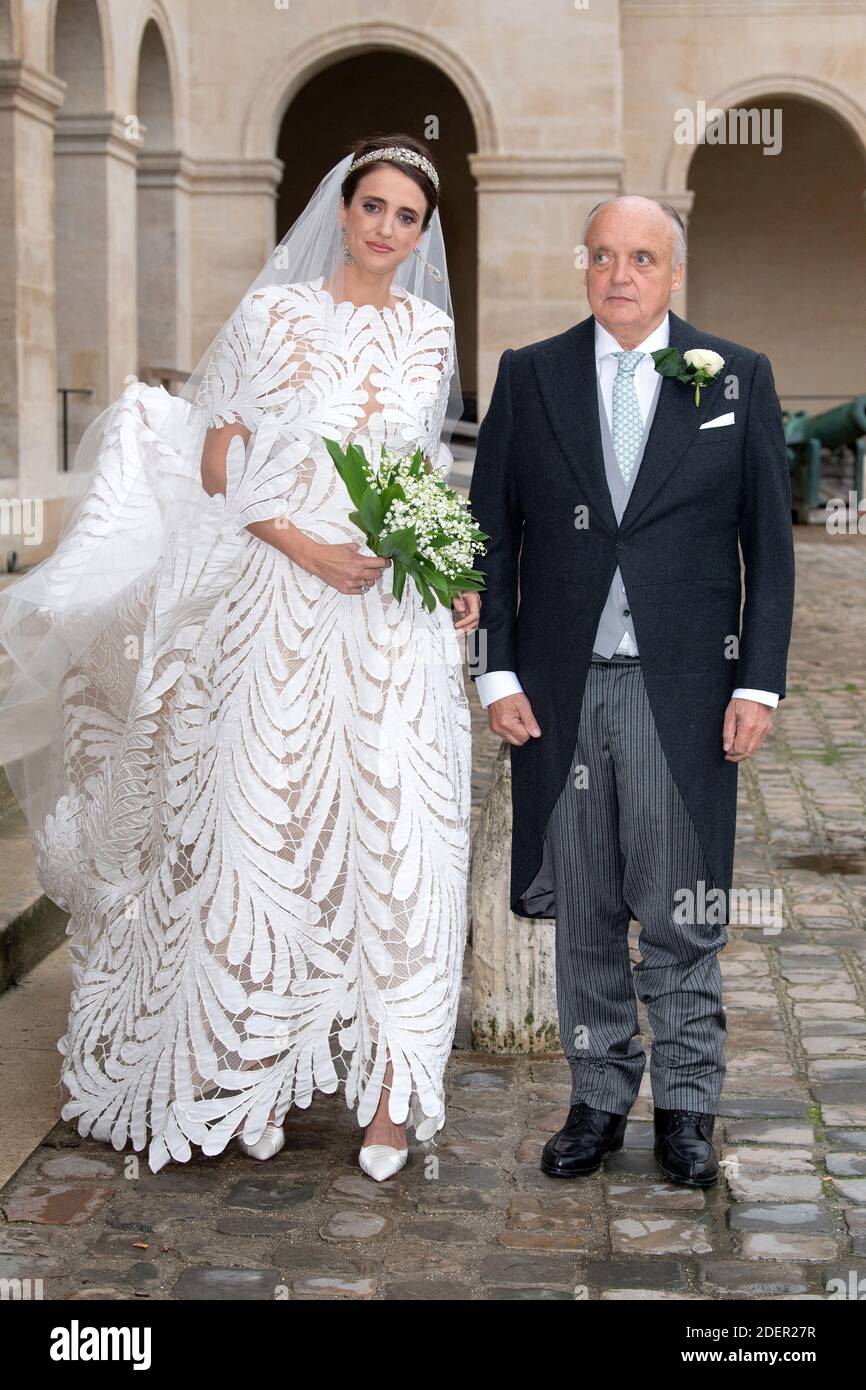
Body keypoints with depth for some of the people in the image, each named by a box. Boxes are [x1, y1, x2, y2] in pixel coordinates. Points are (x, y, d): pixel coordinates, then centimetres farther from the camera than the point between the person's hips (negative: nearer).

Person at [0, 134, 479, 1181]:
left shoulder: (429, 332, 12)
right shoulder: (275, 312, 1)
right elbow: (220, 466, -2)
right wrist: (311, 550, -13)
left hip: (396, 617, 3)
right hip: (282, 599, -3)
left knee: (395, 837, -2)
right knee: (267, 827, 0)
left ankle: (387, 1091, 3)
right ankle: (254, 1074, 12)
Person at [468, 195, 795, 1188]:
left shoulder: (737, 378, 3)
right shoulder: (528, 376, 6)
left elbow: (768, 544, 3)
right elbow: (493, 535, 7)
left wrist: (759, 684, -4)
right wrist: (496, 672, 0)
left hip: (683, 688, -1)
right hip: (561, 688, 2)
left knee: (682, 917, 4)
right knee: (584, 913, 9)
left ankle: (684, 1106, 19)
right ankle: (599, 1097, 23)